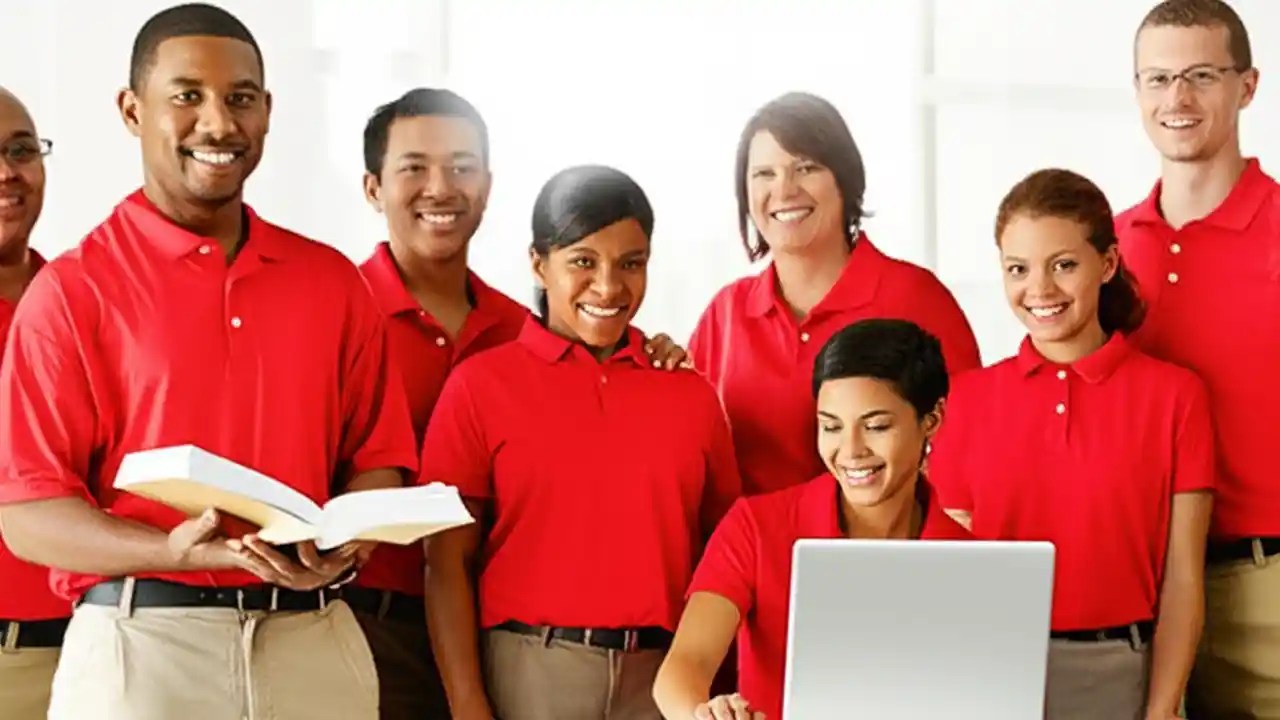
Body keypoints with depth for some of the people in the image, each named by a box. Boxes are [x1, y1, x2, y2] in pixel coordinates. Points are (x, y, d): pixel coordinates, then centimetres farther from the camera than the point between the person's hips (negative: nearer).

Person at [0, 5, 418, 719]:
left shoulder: (334, 281, 10)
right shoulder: (73, 290, -3)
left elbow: (379, 458, 12)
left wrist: (345, 542, -10)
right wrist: (173, 552, -22)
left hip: (315, 642, 4)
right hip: (141, 647, -4)